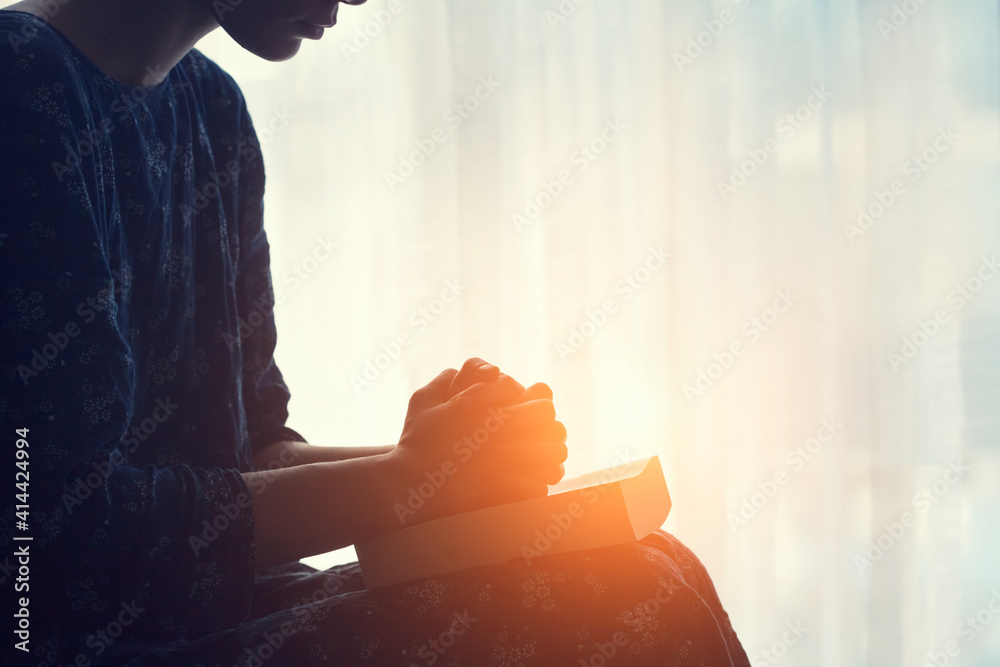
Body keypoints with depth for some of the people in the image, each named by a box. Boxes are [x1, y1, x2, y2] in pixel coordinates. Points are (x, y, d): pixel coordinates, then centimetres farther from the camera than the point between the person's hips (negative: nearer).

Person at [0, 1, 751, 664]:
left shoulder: (210, 106, 12)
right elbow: (66, 521, -20)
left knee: (638, 577, -5)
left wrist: (427, 461, -6)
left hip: (223, 604, 8)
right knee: (629, 596, -20)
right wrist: (402, 480, -13)